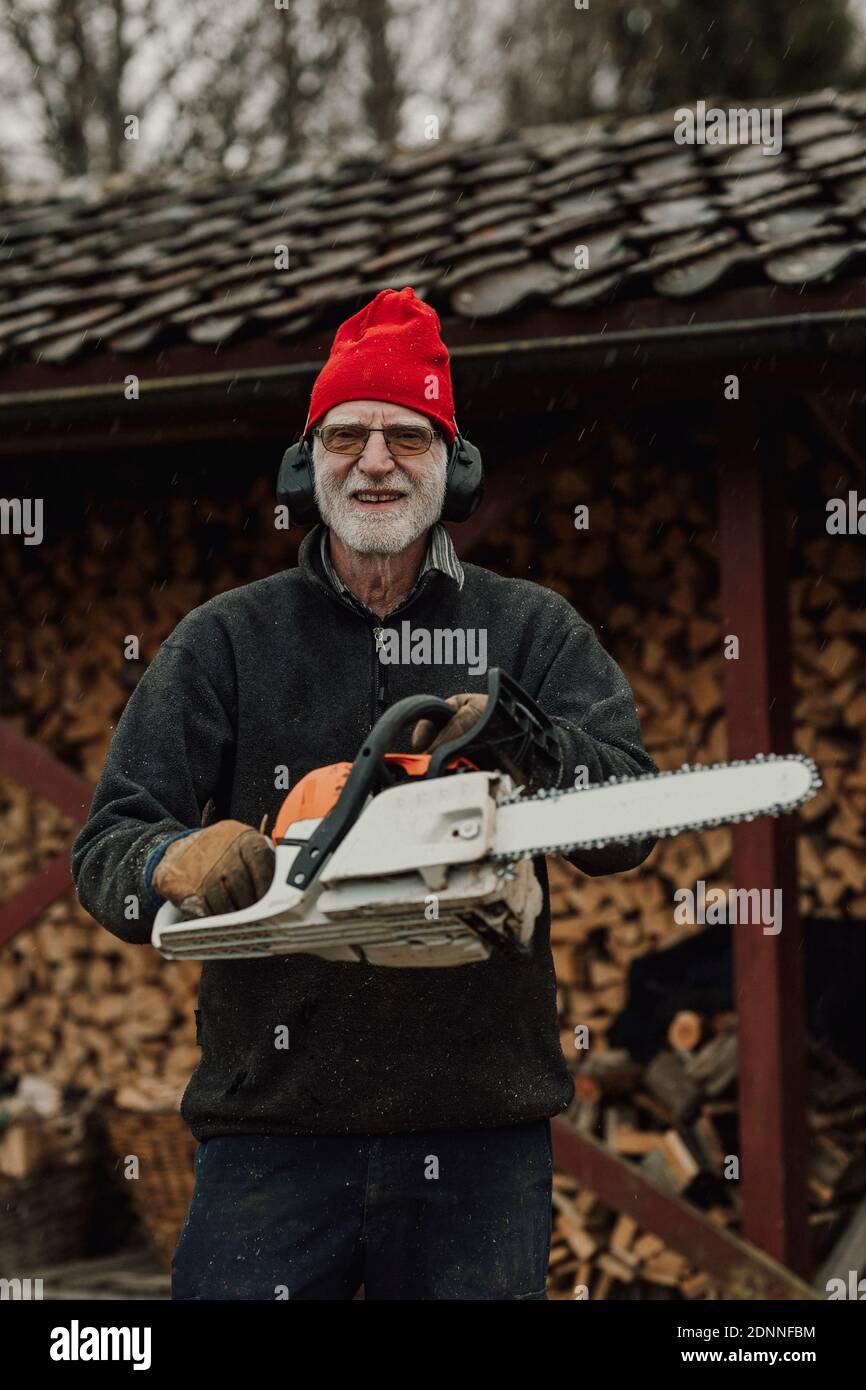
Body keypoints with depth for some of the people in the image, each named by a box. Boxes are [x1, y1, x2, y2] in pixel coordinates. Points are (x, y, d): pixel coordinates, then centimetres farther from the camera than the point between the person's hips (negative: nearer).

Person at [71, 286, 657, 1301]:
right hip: (274, 1129, 0)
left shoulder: (533, 633, 9)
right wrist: (178, 861, -24)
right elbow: (107, 846, 0)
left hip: (480, 1130, 1)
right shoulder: (226, 640, 9)